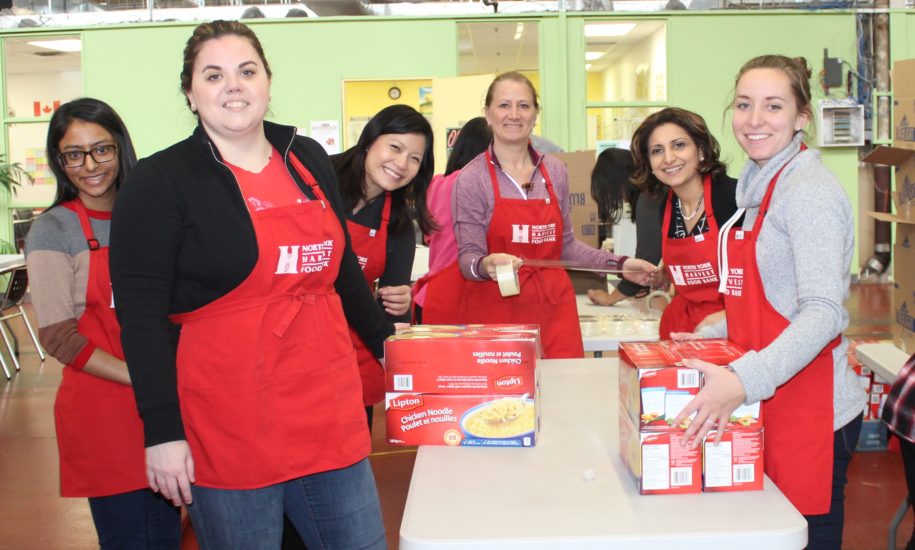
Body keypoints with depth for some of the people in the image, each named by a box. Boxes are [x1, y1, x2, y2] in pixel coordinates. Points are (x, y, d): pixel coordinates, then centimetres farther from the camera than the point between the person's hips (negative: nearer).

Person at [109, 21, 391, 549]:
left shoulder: (309, 159, 9)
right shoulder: (159, 182, -6)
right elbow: (142, 317, -10)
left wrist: (384, 339, 22)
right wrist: (163, 431, -15)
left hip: (328, 411, 5)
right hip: (228, 433, -5)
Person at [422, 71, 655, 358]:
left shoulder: (555, 171, 7)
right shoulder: (471, 179, -6)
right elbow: (468, 257, -6)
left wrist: (620, 264, 10)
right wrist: (486, 265, -28)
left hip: (554, 310, 4)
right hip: (496, 310, -4)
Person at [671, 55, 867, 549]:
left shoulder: (808, 190, -14)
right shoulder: (762, 185, 13)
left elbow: (823, 312, -24)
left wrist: (745, 380, -35)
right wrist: (710, 338, 13)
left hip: (809, 412, -8)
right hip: (769, 405, 9)